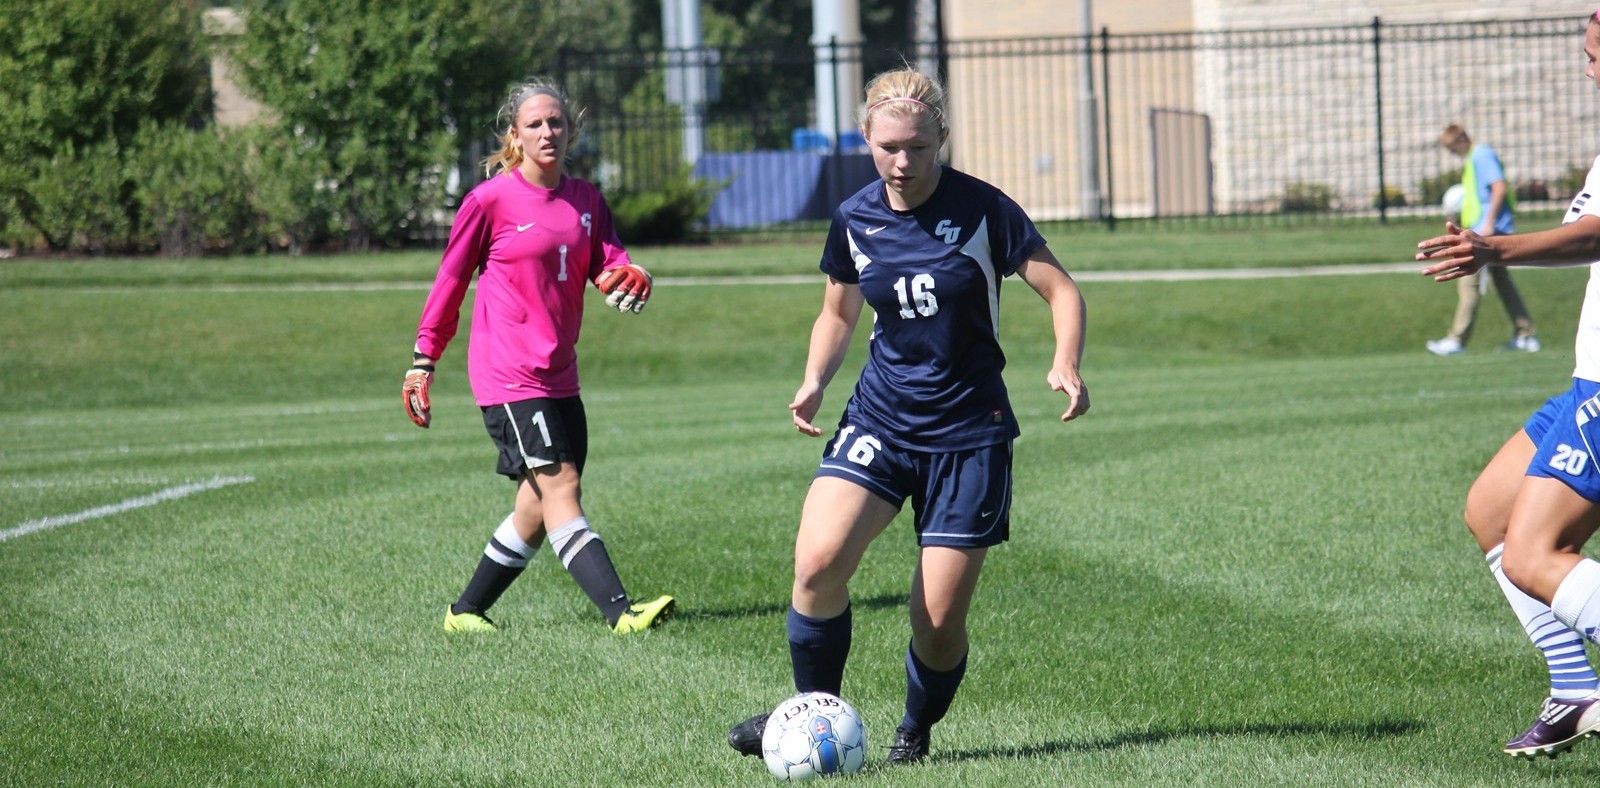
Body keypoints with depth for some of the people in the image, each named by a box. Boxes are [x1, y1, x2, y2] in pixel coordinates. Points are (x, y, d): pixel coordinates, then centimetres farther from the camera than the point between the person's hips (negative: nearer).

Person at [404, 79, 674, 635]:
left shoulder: (585, 199, 10)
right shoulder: (491, 200, -6)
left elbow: (610, 268, 8)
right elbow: (450, 281, 2)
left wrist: (630, 281, -17)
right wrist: (423, 363, 4)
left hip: (558, 375, 7)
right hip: (507, 375, -7)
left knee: (539, 510, 8)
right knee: (561, 489, -16)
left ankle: (466, 611, 22)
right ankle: (620, 611, -27)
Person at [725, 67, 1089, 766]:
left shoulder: (983, 211, -9)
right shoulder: (854, 220, 3)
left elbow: (1061, 291, -3)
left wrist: (1066, 363, -21)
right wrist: (814, 381, 1)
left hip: (968, 434, -3)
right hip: (880, 419, 3)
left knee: (939, 621, -5)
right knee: (818, 559, -22)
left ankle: (916, 732, 25)